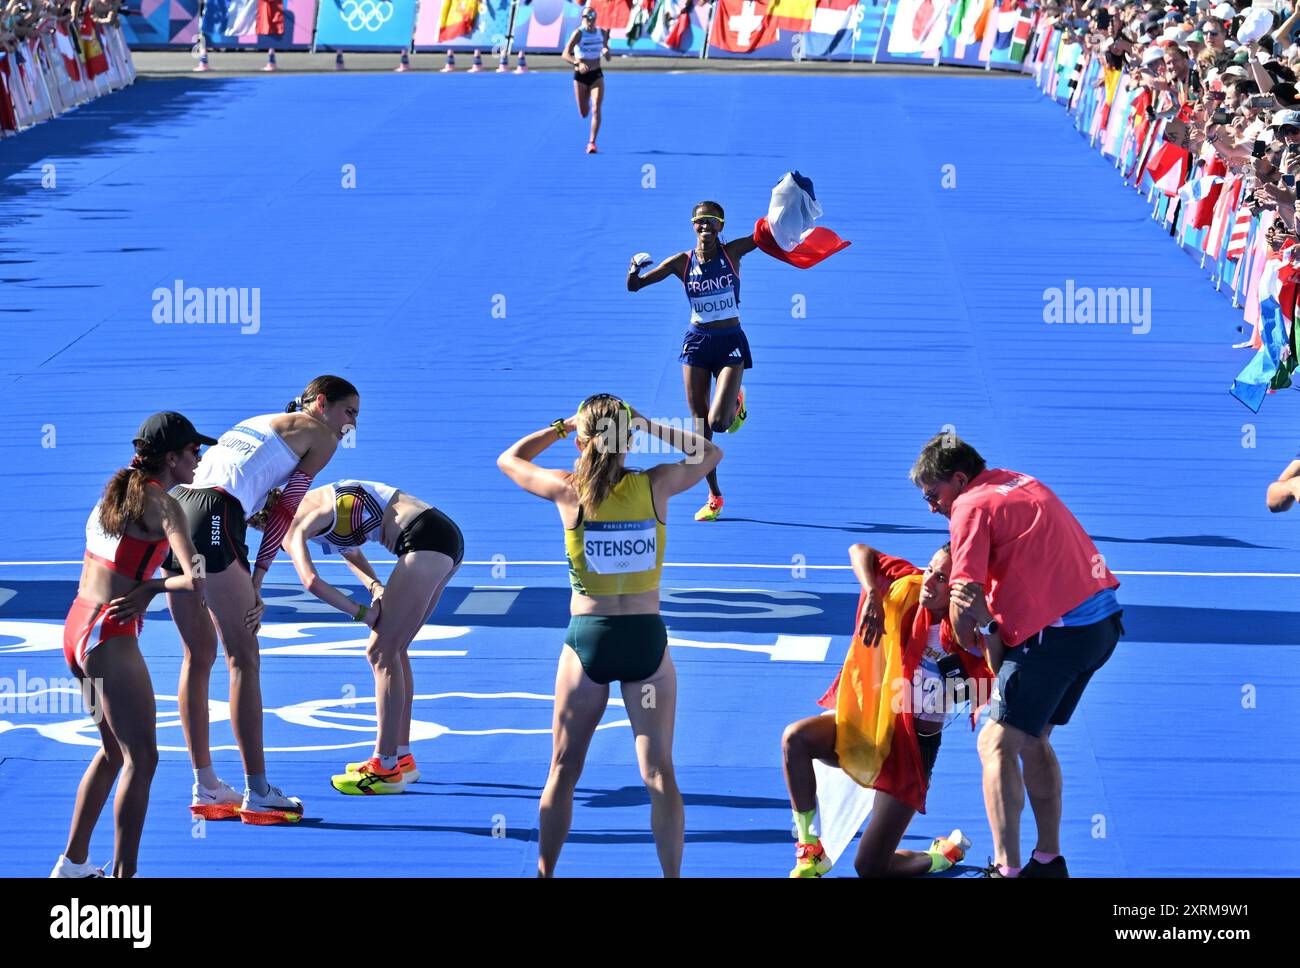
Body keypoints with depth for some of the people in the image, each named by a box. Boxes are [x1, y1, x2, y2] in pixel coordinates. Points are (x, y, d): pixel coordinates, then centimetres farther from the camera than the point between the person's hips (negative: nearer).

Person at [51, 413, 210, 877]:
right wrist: (151, 588, -6)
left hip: (75, 627, 9)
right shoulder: (163, 505, -12)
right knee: (141, 760, -3)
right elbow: (196, 581, -22)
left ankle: (73, 862, 28)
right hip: (110, 636, -9)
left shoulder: (117, 489, 12)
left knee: (114, 750, 22)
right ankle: (123, 873, -5)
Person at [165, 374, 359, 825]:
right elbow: (286, 511, 3)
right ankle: (257, 793, -1)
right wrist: (255, 584, 1)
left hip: (175, 509, 8)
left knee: (198, 654, 14)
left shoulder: (256, 423, 33)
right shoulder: (321, 434, 10)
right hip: (213, 520, -8)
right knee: (243, 657, -2)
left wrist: (245, 584, 16)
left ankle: (206, 789, 19)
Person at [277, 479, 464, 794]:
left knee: (382, 652, -6)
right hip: (446, 535, 10)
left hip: (425, 540, -10)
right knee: (393, 649, 17)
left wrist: (361, 613, -7)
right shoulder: (315, 505, 23)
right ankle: (401, 758, 25)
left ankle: (386, 769, -6)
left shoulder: (294, 526, -6)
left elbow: (311, 581, -19)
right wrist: (376, 587, 9)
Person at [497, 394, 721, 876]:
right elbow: (709, 453, 14)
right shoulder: (655, 486, -5)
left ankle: (545, 872, 20)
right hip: (647, 638, 0)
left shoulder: (569, 490, -7)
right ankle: (672, 876, -3)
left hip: (588, 639, 0)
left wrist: (560, 427, 16)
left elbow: (509, 460, 13)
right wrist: (649, 426, 10)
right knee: (659, 772, 1)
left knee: (564, 769, 14)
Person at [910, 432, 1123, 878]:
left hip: (1057, 632, -9)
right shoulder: (1021, 484, 19)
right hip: (1102, 620, 9)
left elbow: (967, 598, -15)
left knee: (998, 744, -6)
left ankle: (1007, 869, -14)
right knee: (1033, 740, 20)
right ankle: (1048, 861, 22)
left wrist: (969, 643, 3)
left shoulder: (972, 506, -7)